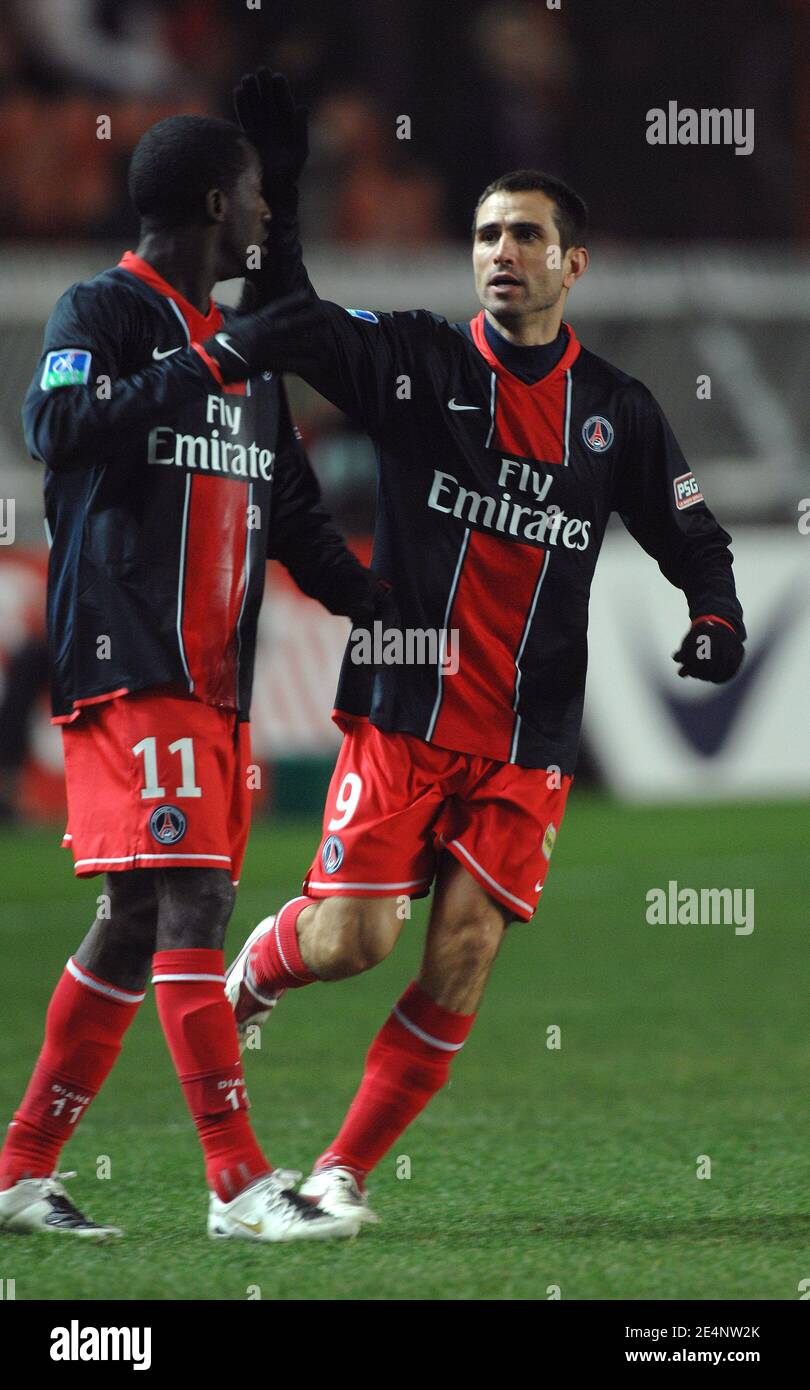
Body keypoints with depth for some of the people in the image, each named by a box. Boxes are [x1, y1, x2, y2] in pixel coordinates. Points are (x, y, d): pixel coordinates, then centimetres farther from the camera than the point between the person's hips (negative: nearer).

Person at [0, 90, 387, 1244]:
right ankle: (238, 1181, -15)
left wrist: (383, 607, 16)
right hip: (128, 666, -8)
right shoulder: (104, 313, -3)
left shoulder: (244, 346, 22)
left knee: (137, 924, 6)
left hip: (216, 679, 8)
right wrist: (201, 372, -25)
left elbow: (295, 515, 27)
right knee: (186, 902, -14)